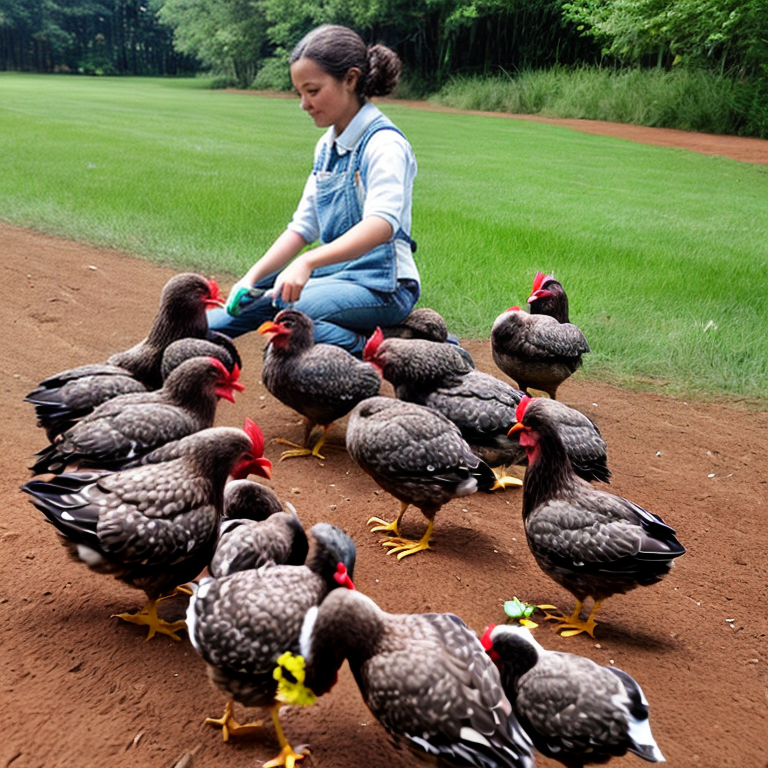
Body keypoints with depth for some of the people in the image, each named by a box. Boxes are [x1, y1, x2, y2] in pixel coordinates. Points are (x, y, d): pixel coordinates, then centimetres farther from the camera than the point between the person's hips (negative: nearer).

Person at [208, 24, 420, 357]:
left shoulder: (384, 144, -13)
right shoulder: (327, 146, 13)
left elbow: (382, 224, -31)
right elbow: (303, 227, 13)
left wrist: (308, 262, -43)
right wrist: (252, 278, 1)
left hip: (383, 288, -8)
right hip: (337, 274, 8)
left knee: (289, 305, -32)